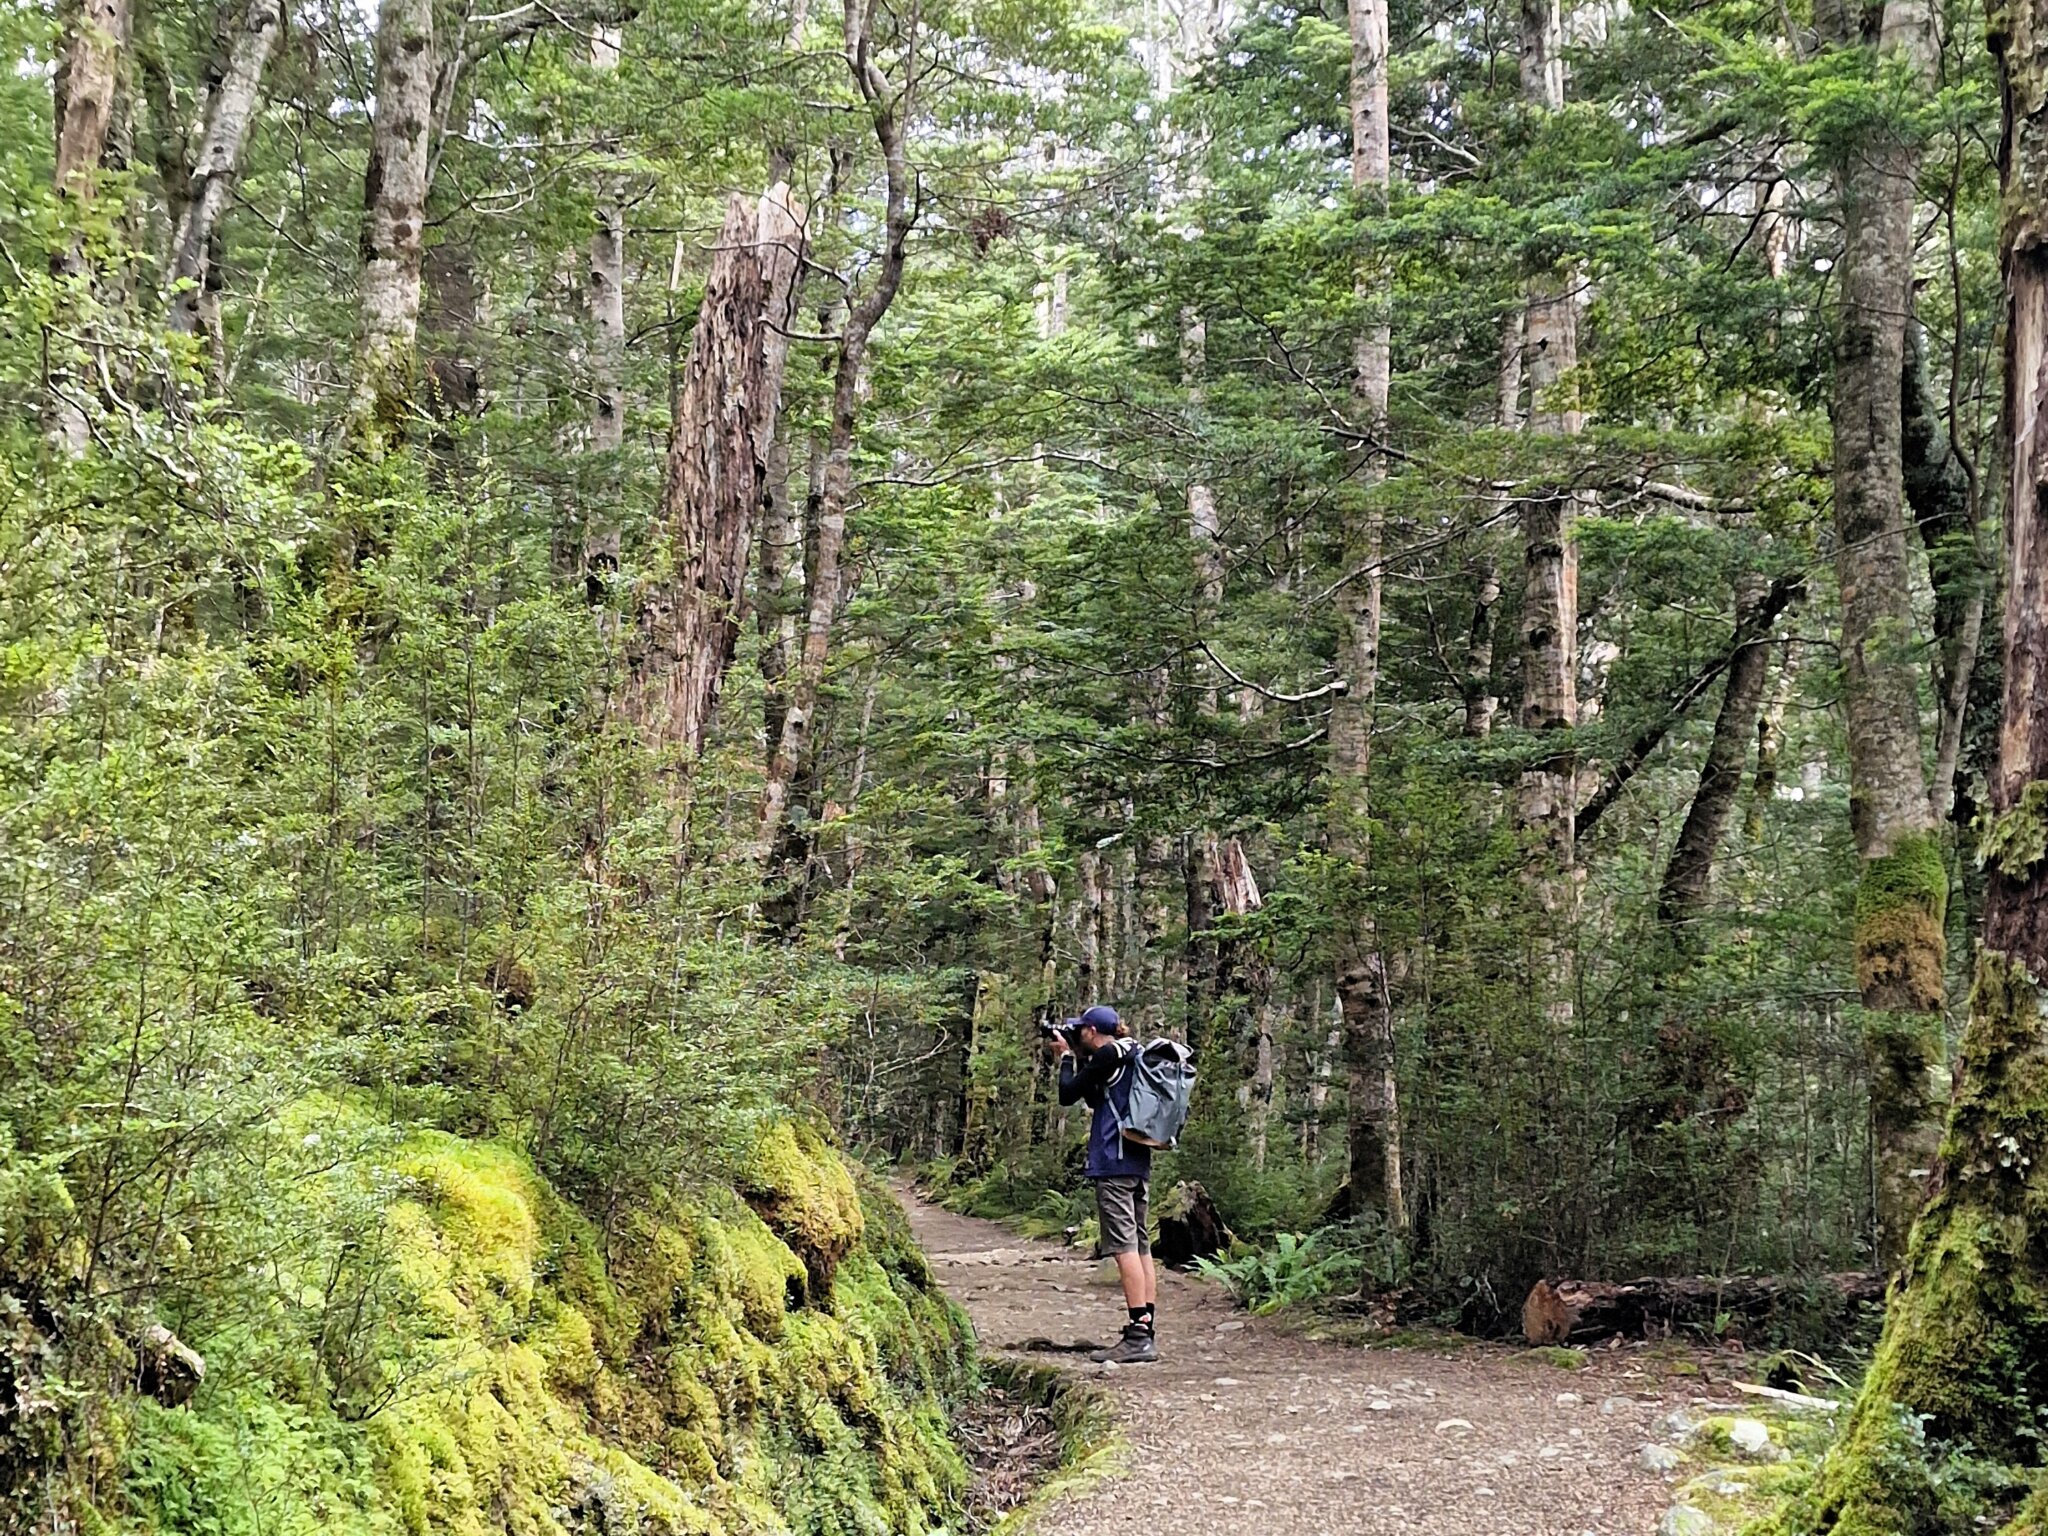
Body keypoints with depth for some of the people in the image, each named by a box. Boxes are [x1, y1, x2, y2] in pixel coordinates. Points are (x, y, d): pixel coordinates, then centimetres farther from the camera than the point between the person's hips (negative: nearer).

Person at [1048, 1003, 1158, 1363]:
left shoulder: (1108, 1055, -7)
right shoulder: (1132, 1056, 20)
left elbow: (1068, 1093, -5)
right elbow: (1094, 1098, 29)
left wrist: (1067, 1057, 9)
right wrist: (1078, 1060, 23)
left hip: (1114, 1163, -10)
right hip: (1139, 1163, 10)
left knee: (1124, 1245, -12)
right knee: (1140, 1245, 8)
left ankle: (1138, 1335, -16)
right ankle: (1148, 1332, 8)